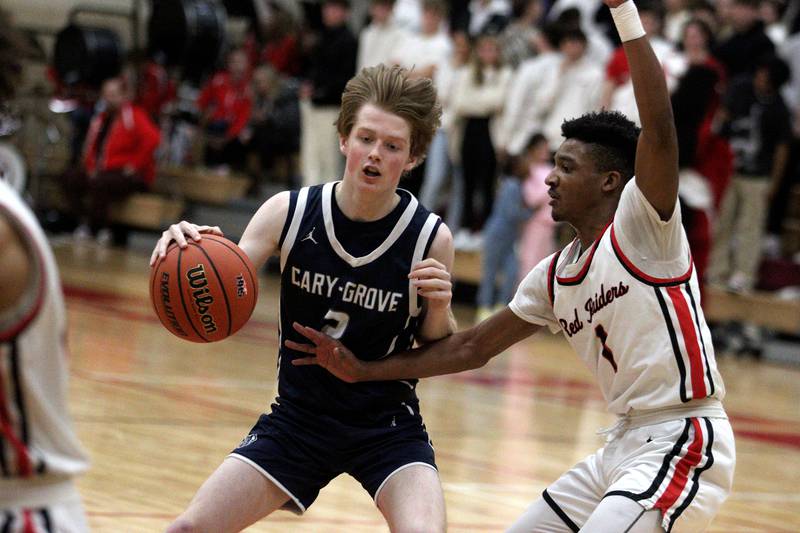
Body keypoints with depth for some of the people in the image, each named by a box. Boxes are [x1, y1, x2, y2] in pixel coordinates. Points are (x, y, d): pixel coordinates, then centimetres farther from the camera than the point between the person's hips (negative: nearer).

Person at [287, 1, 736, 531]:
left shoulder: (641, 225, -9)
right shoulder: (554, 278, 14)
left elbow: (659, 128, -25)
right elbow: (473, 347, 21)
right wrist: (363, 371, 19)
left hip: (683, 442, -10)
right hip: (626, 443, 10)